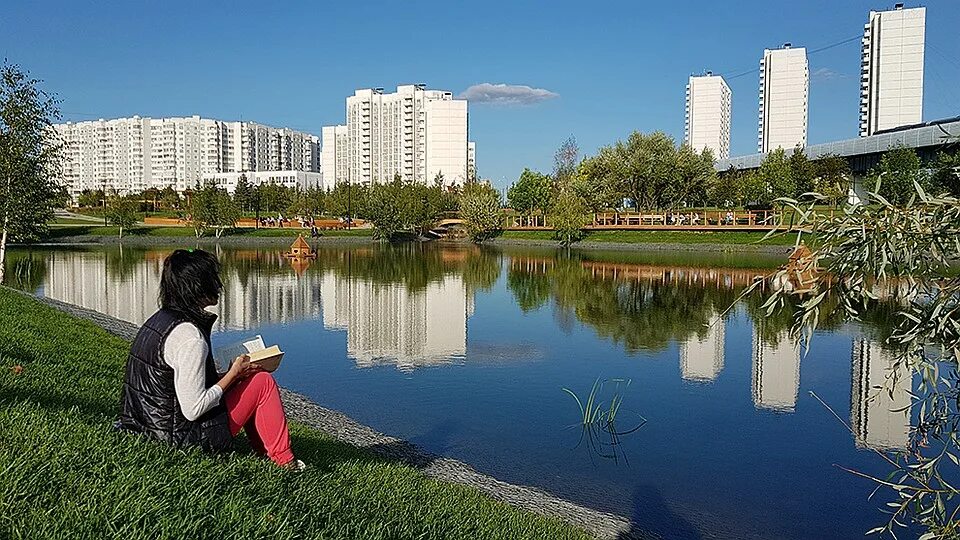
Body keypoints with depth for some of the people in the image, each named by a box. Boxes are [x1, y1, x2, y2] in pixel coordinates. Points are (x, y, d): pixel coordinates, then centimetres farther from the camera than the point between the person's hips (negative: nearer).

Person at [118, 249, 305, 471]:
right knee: (263, 382, 0)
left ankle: (264, 453, 26)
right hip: (185, 439, -9)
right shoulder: (190, 337, -26)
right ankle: (284, 462, 10)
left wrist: (230, 373, 9)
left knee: (247, 380, 21)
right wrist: (234, 374, -12)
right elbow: (193, 409, -25)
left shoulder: (158, 319, 4)